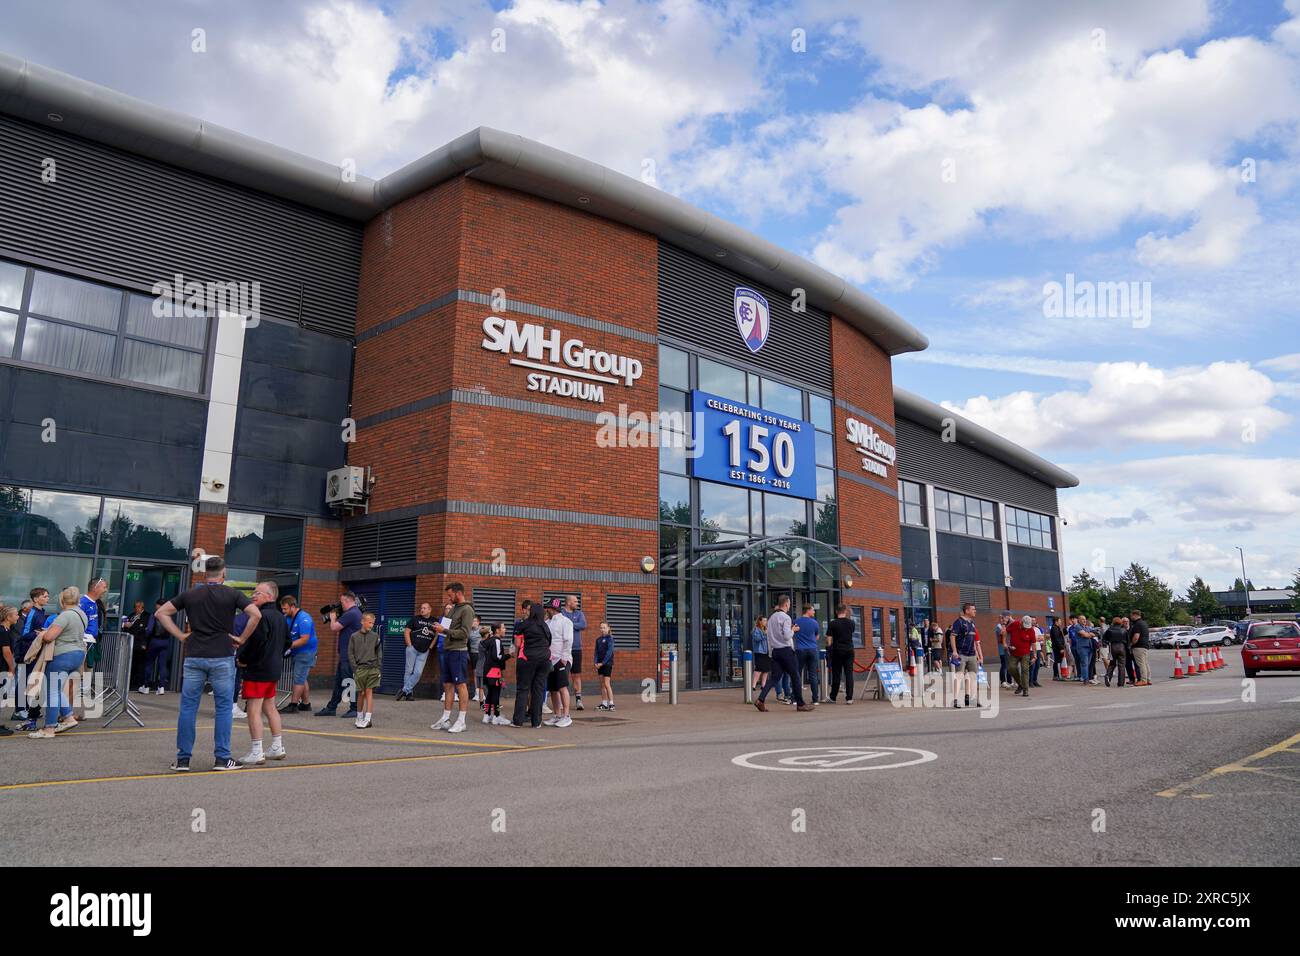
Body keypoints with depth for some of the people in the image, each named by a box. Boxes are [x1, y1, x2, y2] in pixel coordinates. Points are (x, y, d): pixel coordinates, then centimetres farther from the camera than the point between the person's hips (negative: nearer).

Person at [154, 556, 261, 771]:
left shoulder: (190, 594, 8)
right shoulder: (232, 594, -1)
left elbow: (161, 613, 10)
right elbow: (256, 615, -13)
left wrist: (181, 636, 9)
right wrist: (241, 639, -2)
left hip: (194, 657, 3)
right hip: (222, 658, -2)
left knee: (188, 707, 8)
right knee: (223, 708, 4)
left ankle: (183, 759, 11)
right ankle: (222, 759, 5)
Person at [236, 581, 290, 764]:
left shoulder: (261, 616, -17)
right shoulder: (281, 617, 13)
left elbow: (257, 641, -25)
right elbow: (287, 641, 19)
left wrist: (242, 659, -12)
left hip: (257, 669, -10)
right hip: (274, 669, 10)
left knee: (254, 710, -5)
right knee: (270, 707, 19)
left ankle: (256, 753, -4)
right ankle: (277, 748, 25)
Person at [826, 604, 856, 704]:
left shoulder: (832, 624, -6)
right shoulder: (851, 622, 2)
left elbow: (828, 639, -7)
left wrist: (830, 646, 9)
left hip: (837, 651, -1)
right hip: (849, 650, 1)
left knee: (836, 675, 6)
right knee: (849, 674, 1)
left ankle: (833, 698, 14)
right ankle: (849, 698, -3)